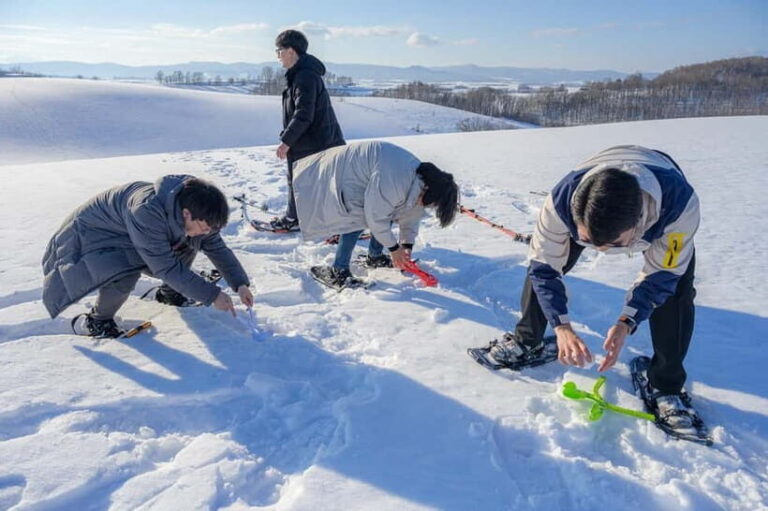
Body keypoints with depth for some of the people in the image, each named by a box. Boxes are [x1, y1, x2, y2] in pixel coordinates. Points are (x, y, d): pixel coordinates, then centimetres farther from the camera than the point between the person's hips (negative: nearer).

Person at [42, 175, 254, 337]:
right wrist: (212, 295, -33)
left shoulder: (193, 207, -19)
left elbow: (216, 246, -6)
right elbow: (167, 268, -37)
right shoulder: (147, 212, -42)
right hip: (93, 232, -7)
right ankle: (98, 320, -6)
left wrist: (240, 283, -15)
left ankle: (169, 293, 16)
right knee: (125, 274, -35)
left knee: (190, 242, -6)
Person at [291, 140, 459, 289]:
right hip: (345, 175, -9)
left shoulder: (421, 176, -9)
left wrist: (407, 245, 1)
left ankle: (374, 256, 21)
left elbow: (411, 214, 3)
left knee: (387, 211, 6)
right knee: (357, 219, -22)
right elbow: (375, 217, -29)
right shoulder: (393, 182, -38)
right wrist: (394, 248, -17)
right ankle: (338, 271, -15)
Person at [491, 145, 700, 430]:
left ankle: (666, 386, 4)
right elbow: (544, 268, -27)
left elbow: (661, 275, -27)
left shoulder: (680, 202, -44)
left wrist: (626, 324, -38)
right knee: (539, 264, -8)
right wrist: (562, 327, -37)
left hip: (663, 195, -1)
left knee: (676, 289, -16)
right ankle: (525, 339, 18)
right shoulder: (562, 201, -43)